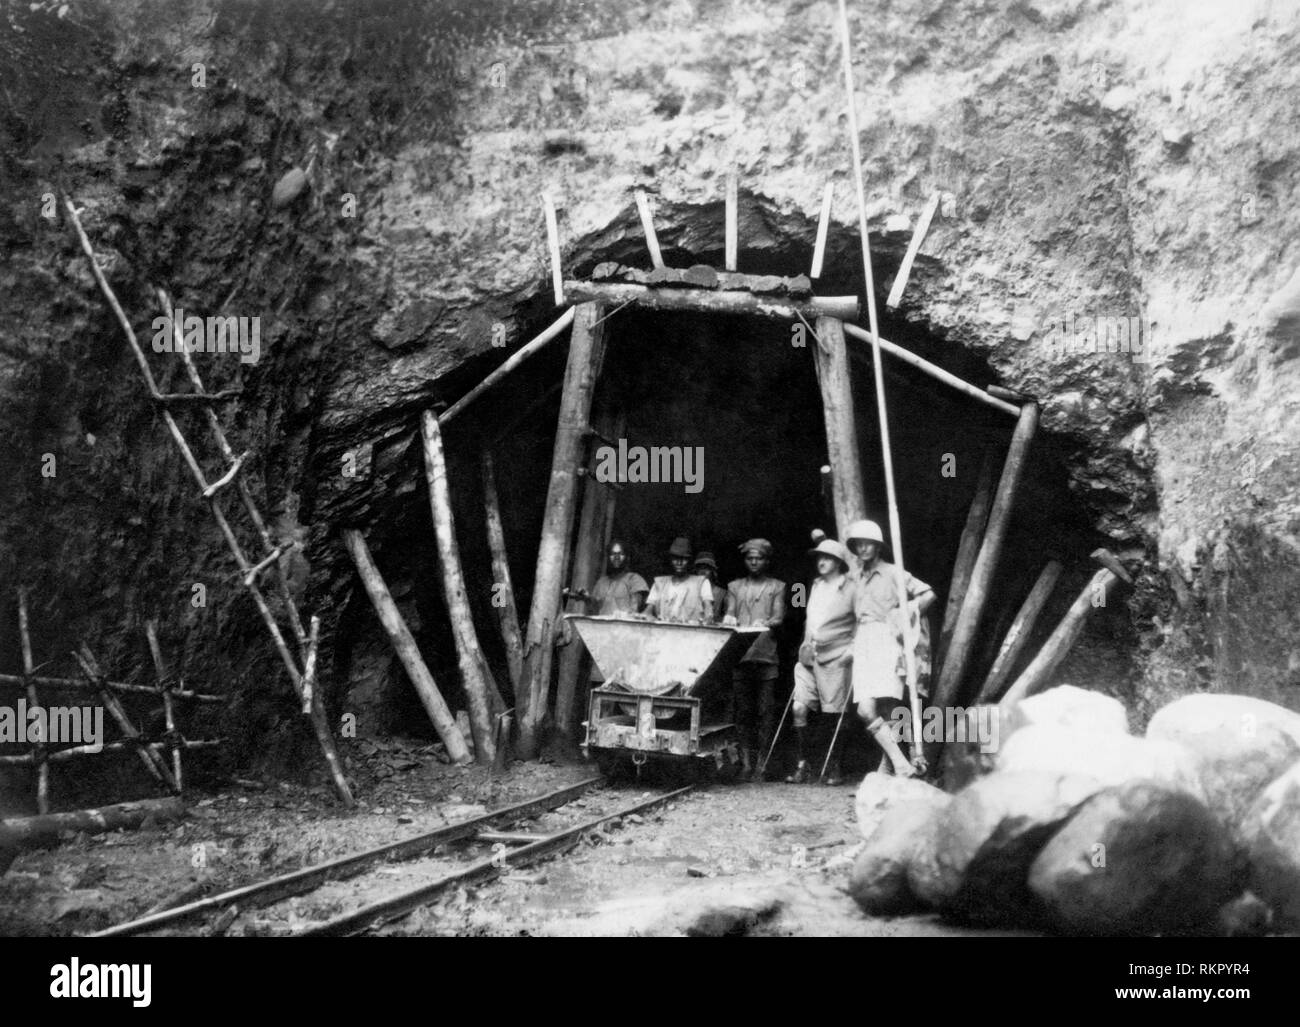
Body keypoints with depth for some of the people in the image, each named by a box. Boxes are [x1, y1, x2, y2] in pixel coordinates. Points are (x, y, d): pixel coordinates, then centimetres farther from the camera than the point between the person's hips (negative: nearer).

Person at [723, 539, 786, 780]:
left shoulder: (776, 587, 14)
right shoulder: (734, 587, 20)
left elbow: (779, 617, 3)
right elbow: (729, 614, 12)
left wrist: (765, 624, -19)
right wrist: (728, 620, -12)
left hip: (766, 656, -2)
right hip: (739, 656, 2)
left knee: (765, 712, -7)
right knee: (743, 713, -1)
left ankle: (762, 765, -6)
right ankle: (745, 765, 1)